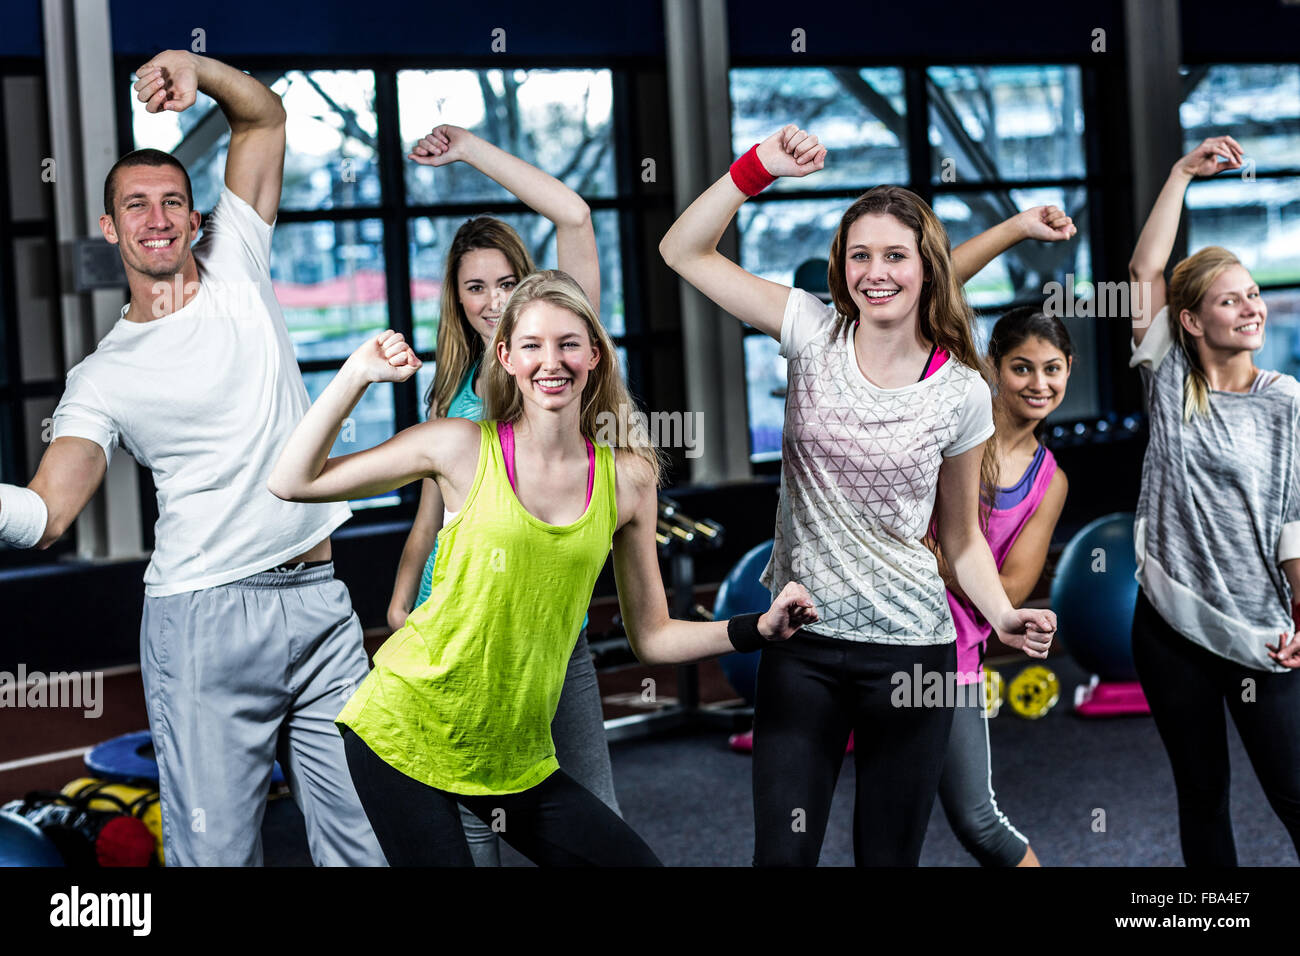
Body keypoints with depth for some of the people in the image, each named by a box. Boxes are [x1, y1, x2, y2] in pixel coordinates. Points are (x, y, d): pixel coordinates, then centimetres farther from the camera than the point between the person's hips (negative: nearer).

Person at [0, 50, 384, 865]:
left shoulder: (236, 270, 10)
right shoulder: (103, 377, 3)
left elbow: (264, 117, 11)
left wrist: (190, 67, -7)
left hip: (323, 602, 3)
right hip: (204, 619, -2)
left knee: (365, 842, 3)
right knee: (217, 851, -4)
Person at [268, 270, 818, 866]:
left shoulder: (627, 480, 2)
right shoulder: (463, 448, -5)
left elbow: (652, 638, 9)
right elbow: (291, 482, -3)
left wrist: (761, 628, -3)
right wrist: (358, 375, -8)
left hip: (514, 760, 4)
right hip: (405, 736, -3)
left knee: (633, 861, 1)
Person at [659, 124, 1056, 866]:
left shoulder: (962, 392, -2)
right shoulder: (815, 336, -1)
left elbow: (962, 536, 5)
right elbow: (684, 251, -4)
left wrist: (1004, 616, -12)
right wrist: (759, 168, -14)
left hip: (911, 646, 0)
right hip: (802, 643, 0)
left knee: (890, 857, 8)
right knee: (782, 853, -2)